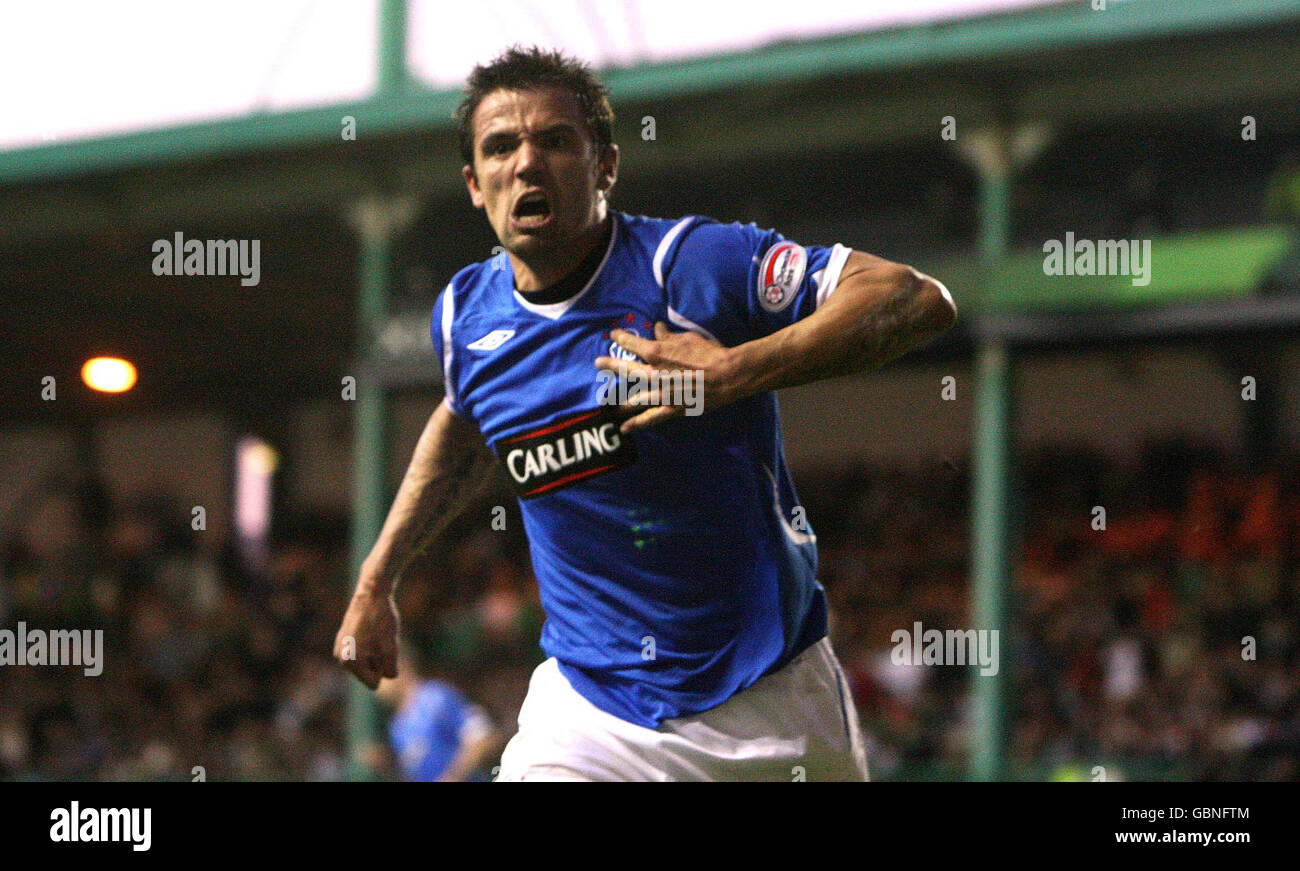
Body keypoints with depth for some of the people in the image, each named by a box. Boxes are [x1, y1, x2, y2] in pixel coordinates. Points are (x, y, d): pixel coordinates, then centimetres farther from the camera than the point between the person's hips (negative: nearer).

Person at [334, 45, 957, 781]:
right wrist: (374, 585, 25)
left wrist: (734, 373, -28)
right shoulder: (465, 314, 2)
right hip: (591, 713, 3)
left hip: (773, 703, -3)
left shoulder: (690, 262, -14)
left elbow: (922, 301, -21)